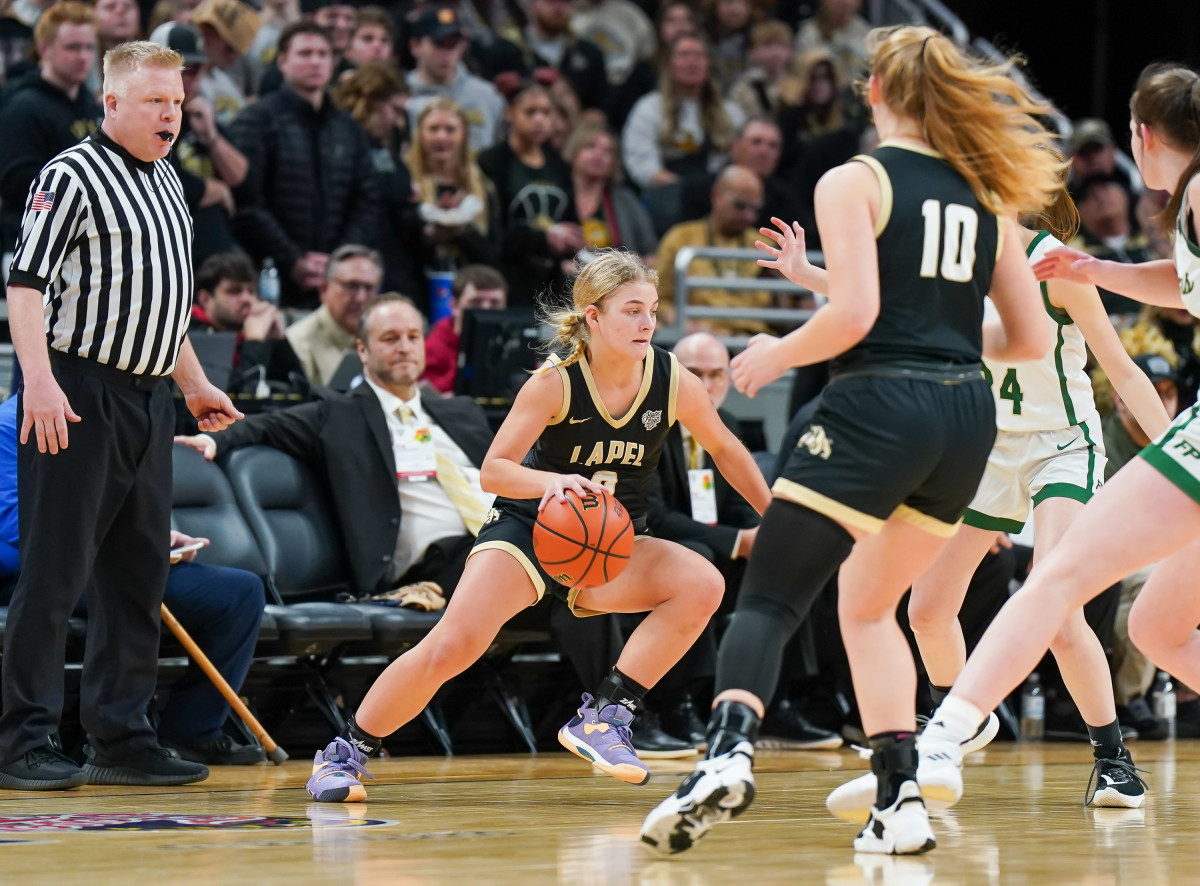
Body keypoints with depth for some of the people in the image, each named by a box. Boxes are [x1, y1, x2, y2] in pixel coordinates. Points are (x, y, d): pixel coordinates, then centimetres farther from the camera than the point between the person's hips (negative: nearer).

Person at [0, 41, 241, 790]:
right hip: (78, 397, -9)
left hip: (148, 399, 9)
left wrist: (195, 384, 27)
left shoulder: (167, 182, 18)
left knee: (139, 573, 10)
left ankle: (120, 739, 16)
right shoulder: (73, 178, -9)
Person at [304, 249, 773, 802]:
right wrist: (552, 481, -37)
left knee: (703, 583, -25)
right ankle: (344, 754, -2)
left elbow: (724, 449, 9)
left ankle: (603, 718, -17)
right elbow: (493, 470, -17)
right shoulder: (556, 382, -18)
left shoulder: (675, 383, -10)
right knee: (452, 645, -22)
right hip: (528, 528, -3)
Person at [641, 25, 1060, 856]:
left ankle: (730, 749, -32)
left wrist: (776, 355, 4)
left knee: (768, 599, -6)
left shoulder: (854, 182, 0)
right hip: (967, 417, 6)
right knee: (867, 606, 22)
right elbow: (1031, 338, 15)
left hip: (879, 406, -5)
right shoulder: (985, 196, 16)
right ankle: (901, 797, 10)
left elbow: (854, 315, -12)